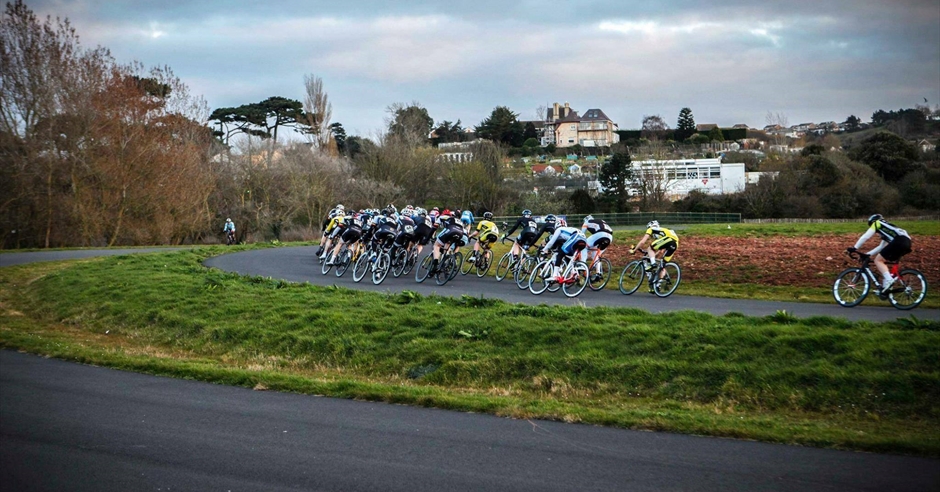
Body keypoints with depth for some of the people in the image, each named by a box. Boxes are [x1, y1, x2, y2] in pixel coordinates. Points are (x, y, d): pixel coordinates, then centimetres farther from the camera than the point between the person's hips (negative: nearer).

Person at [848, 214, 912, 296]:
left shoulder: (877, 223, 16)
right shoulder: (886, 229, 38)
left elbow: (865, 237, 7)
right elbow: (881, 247, 39)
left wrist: (854, 248, 10)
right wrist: (868, 254, 34)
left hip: (899, 241, -9)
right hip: (907, 242, 9)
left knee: (878, 260, -3)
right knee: (882, 262, 18)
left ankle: (889, 280, -19)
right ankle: (885, 287, 13)